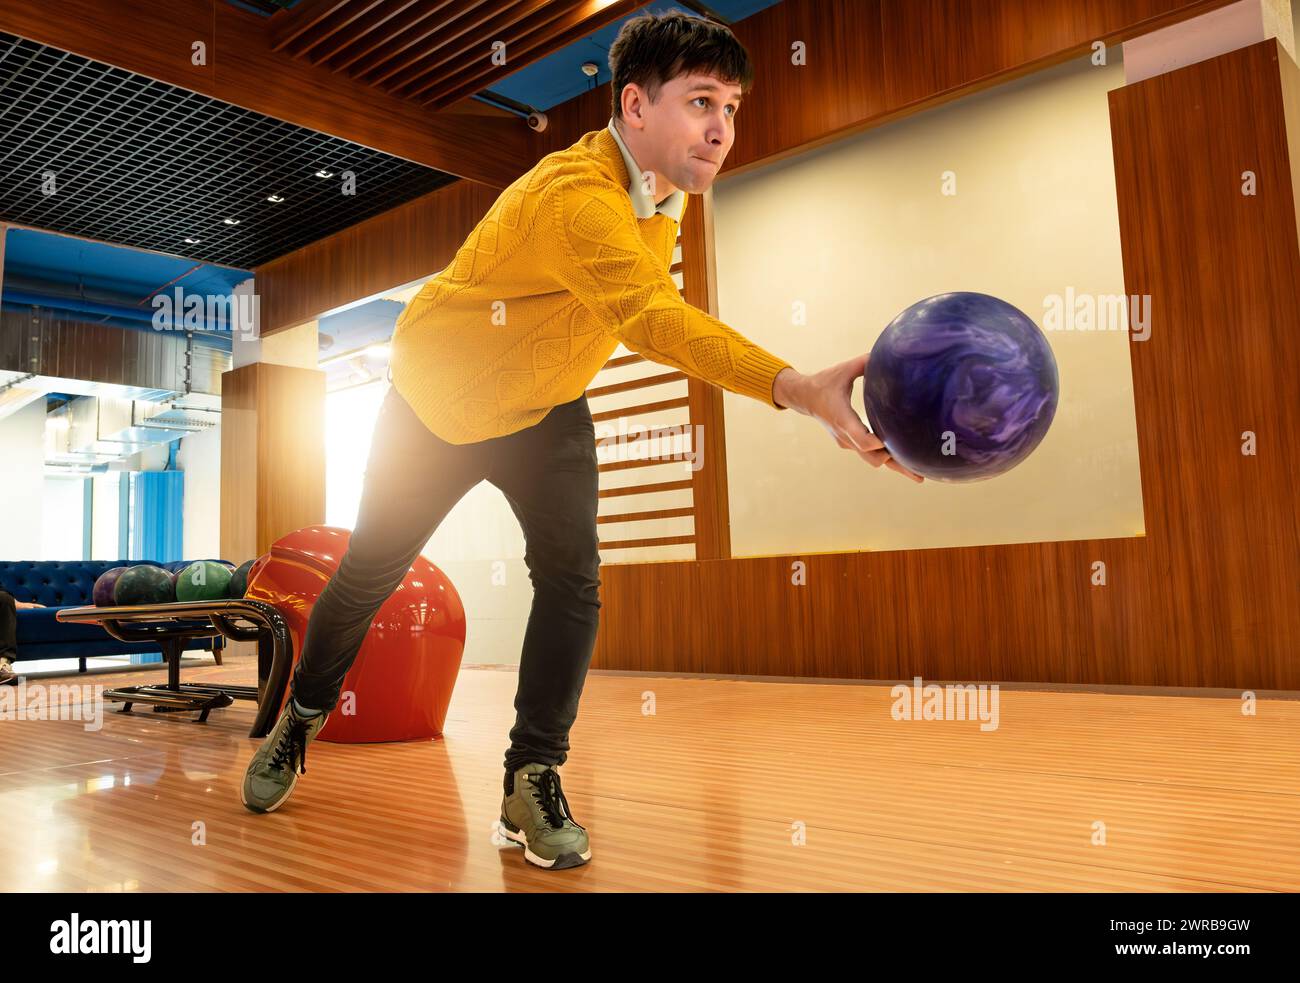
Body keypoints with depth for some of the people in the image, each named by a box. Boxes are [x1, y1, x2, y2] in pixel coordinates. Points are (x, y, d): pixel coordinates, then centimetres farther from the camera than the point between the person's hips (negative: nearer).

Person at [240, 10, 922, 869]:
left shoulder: (663, 192, -10)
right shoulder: (577, 196, -38)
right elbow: (653, 318, -57)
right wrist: (800, 389, -69)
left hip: (545, 411, 5)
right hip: (437, 400, -5)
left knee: (572, 579, -13)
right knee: (369, 573, 10)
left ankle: (534, 779, 1)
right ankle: (300, 720, 37)